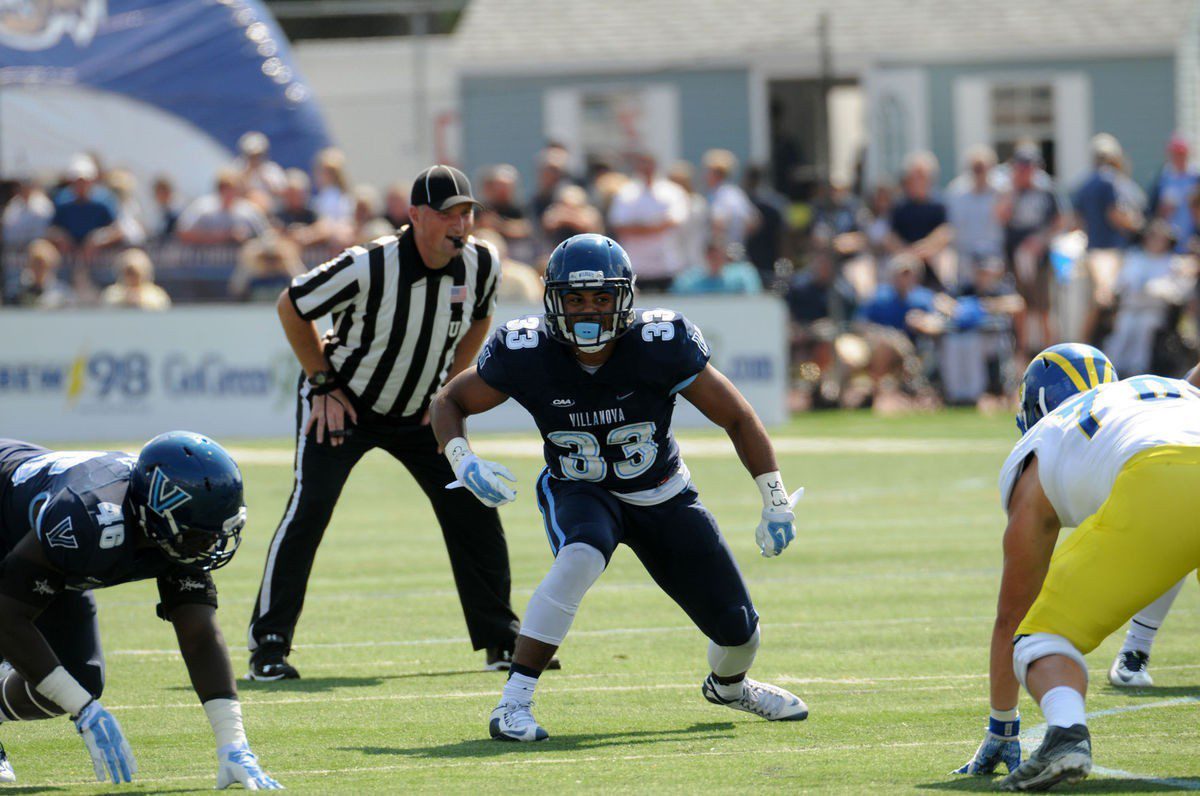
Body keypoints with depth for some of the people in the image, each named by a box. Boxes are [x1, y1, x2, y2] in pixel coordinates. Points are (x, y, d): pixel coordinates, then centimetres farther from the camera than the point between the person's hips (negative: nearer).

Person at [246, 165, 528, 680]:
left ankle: (501, 641, 14)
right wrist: (323, 384, -11)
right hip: (342, 403, -5)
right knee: (309, 508, -17)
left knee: (473, 511, 0)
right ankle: (268, 644, -9)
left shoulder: (480, 265, -14)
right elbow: (291, 307, -13)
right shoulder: (369, 267, -29)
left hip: (420, 411, 5)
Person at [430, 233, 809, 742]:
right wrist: (463, 461, -27)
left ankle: (729, 685, 44)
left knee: (737, 628, 4)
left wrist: (776, 504, -14)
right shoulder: (527, 354, -23)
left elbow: (737, 418, -14)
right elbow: (449, 401, -7)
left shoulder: (659, 346, -25)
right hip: (579, 494, -2)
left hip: (663, 495, 2)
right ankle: (514, 703, -33)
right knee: (580, 558, -38)